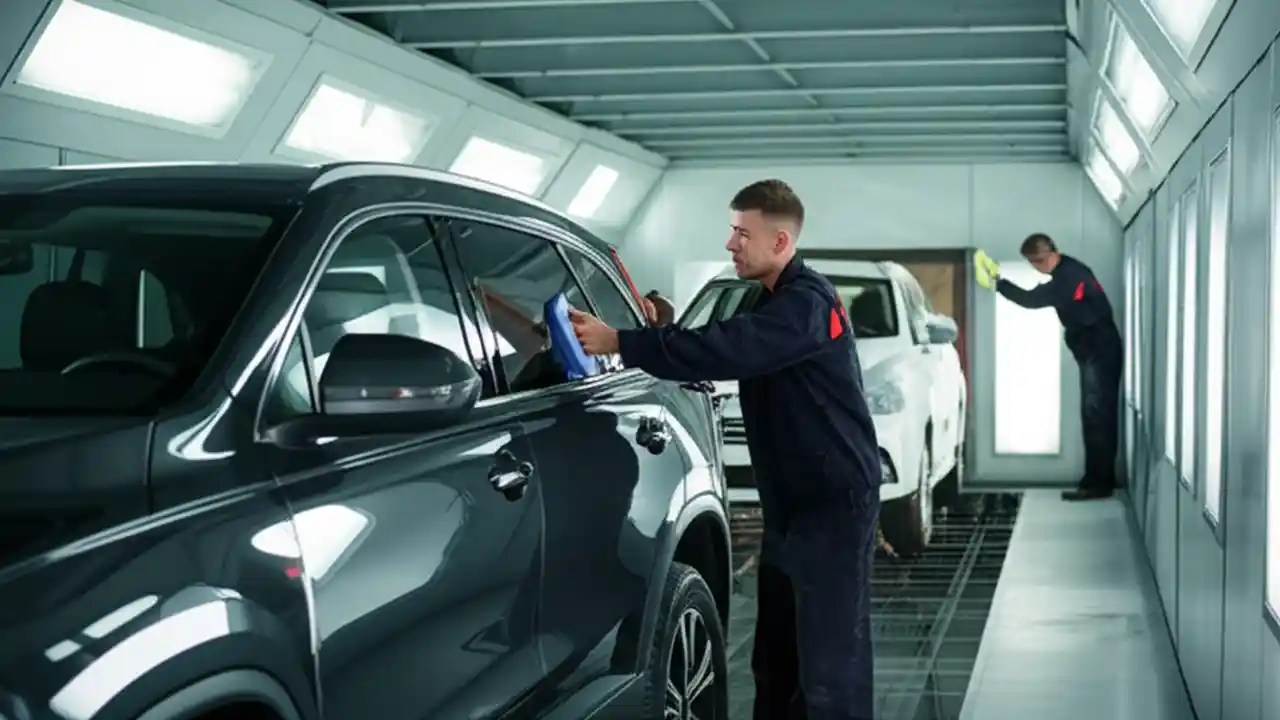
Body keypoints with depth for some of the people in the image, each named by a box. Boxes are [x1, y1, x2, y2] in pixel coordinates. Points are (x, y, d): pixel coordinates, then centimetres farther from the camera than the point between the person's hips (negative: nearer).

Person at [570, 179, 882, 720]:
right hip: (790, 500, 10)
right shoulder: (772, 301, 14)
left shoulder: (806, 303, -18)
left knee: (829, 659, -8)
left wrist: (619, 344, -30)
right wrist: (661, 338, -3)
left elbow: (727, 350, -30)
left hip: (834, 499, -10)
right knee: (776, 655, 13)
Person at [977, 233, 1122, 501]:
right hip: (1096, 353, 10)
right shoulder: (1068, 272, 13)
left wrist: (998, 282, -9)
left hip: (1100, 353, -10)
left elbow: (1032, 299, -16)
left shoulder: (1070, 275, -19)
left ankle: (1097, 483, -8)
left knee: (1097, 418, -9)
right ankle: (1099, 481, 15)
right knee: (1098, 418, 11)